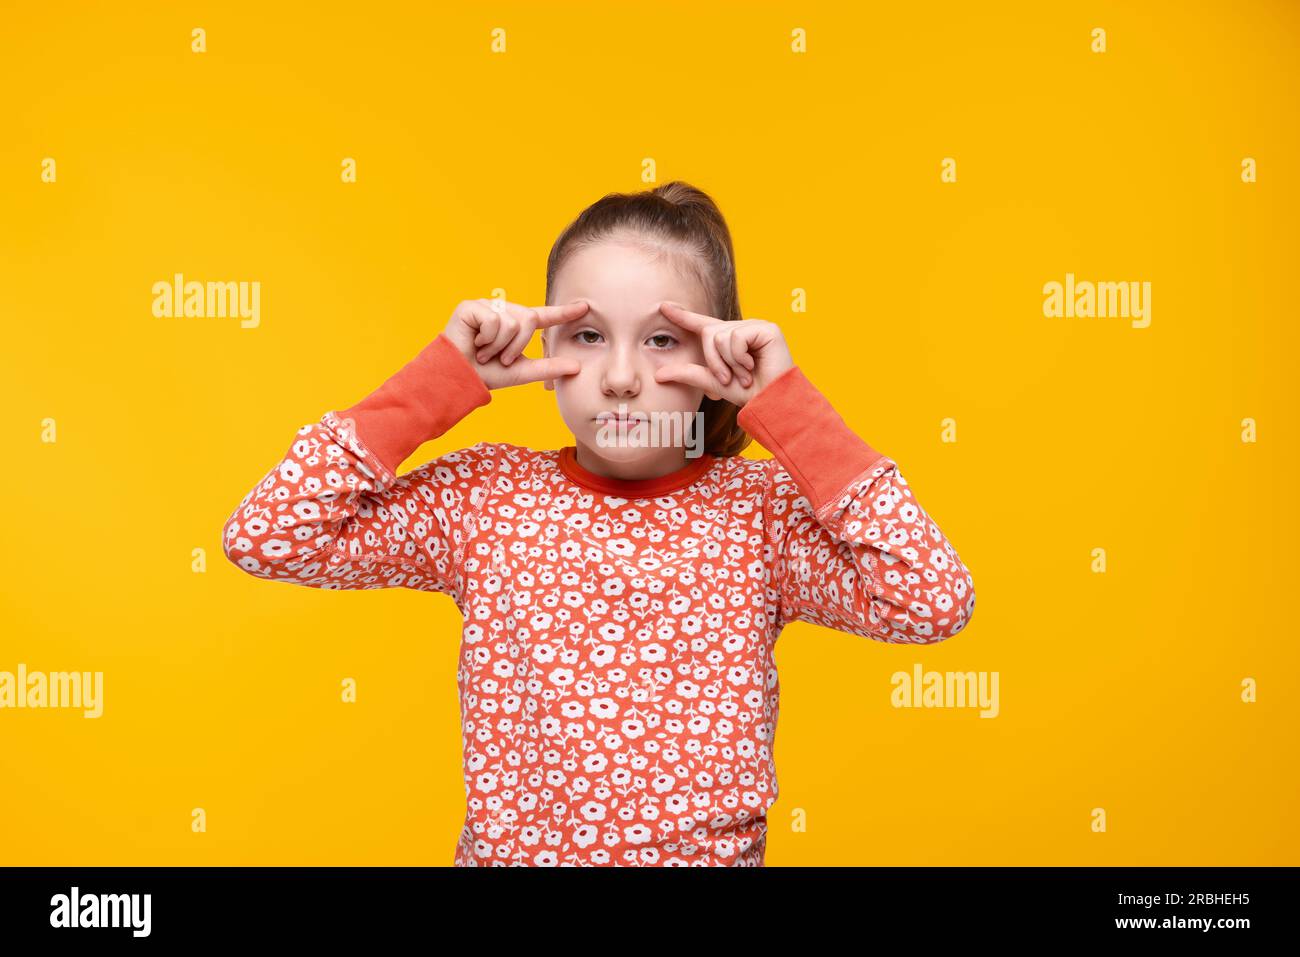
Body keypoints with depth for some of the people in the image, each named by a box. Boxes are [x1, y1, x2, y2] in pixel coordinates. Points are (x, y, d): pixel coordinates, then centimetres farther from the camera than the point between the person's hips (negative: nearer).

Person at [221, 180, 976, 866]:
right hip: (502, 851, 0)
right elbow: (262, 538, -8)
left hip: (714, 853, 0)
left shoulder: (762, 507, -4)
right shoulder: (486, 494, -2)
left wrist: (783, 405, -15)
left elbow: (935, 602, -17)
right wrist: (446, 380, -10)